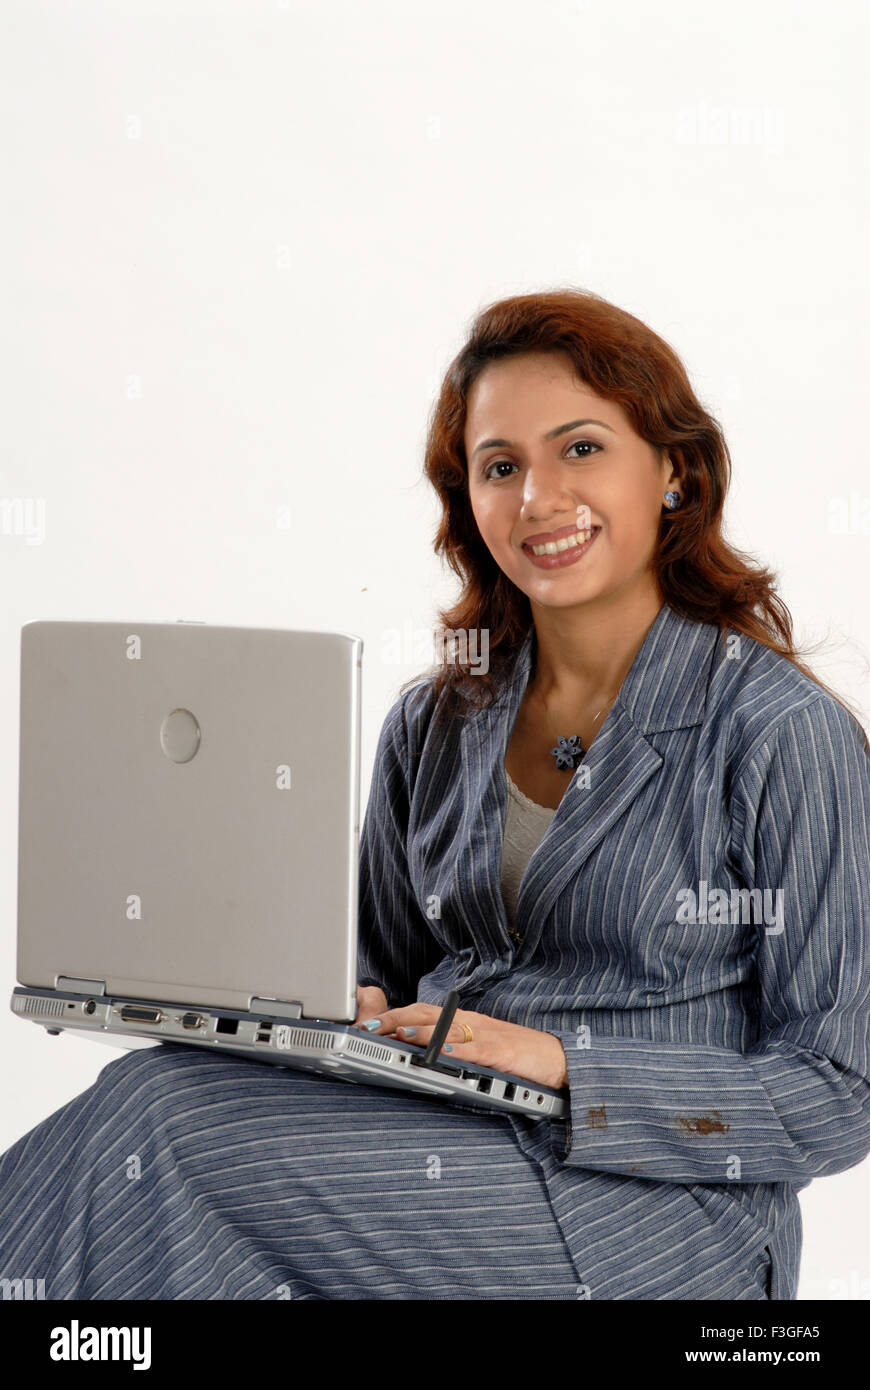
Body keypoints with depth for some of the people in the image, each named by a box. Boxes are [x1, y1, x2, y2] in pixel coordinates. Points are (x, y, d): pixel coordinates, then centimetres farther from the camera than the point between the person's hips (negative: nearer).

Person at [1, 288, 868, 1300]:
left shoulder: (784, 733, -7)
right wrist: (344, 1007, -3)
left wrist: (564, 1063, -18)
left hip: (651, 1230, -5)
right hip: (449, 1155, 5)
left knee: (163, 1118, -24)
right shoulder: (432, 726, 11)